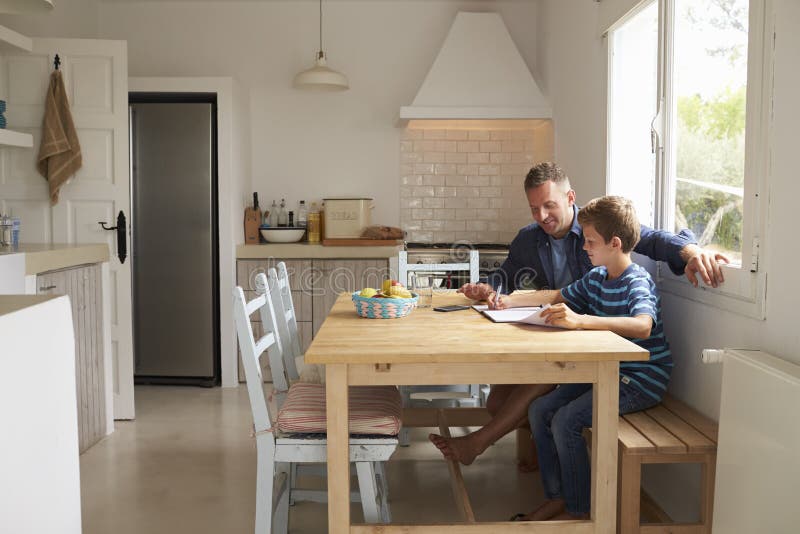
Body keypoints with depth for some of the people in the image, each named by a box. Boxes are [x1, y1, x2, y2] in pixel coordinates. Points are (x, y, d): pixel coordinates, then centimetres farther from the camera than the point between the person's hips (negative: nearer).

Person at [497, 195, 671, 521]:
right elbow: (558, 296, 25)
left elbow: (643, 326, -40)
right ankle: (556, 497, 9)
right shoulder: (596, 277, 9)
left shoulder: (637, 282, -19)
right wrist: (514, 301, 16)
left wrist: (580, 320, -49)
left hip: (641, 380, -9)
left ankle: (579, 511, -5)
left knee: (566, 420, -22)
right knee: (540, 410, -1)